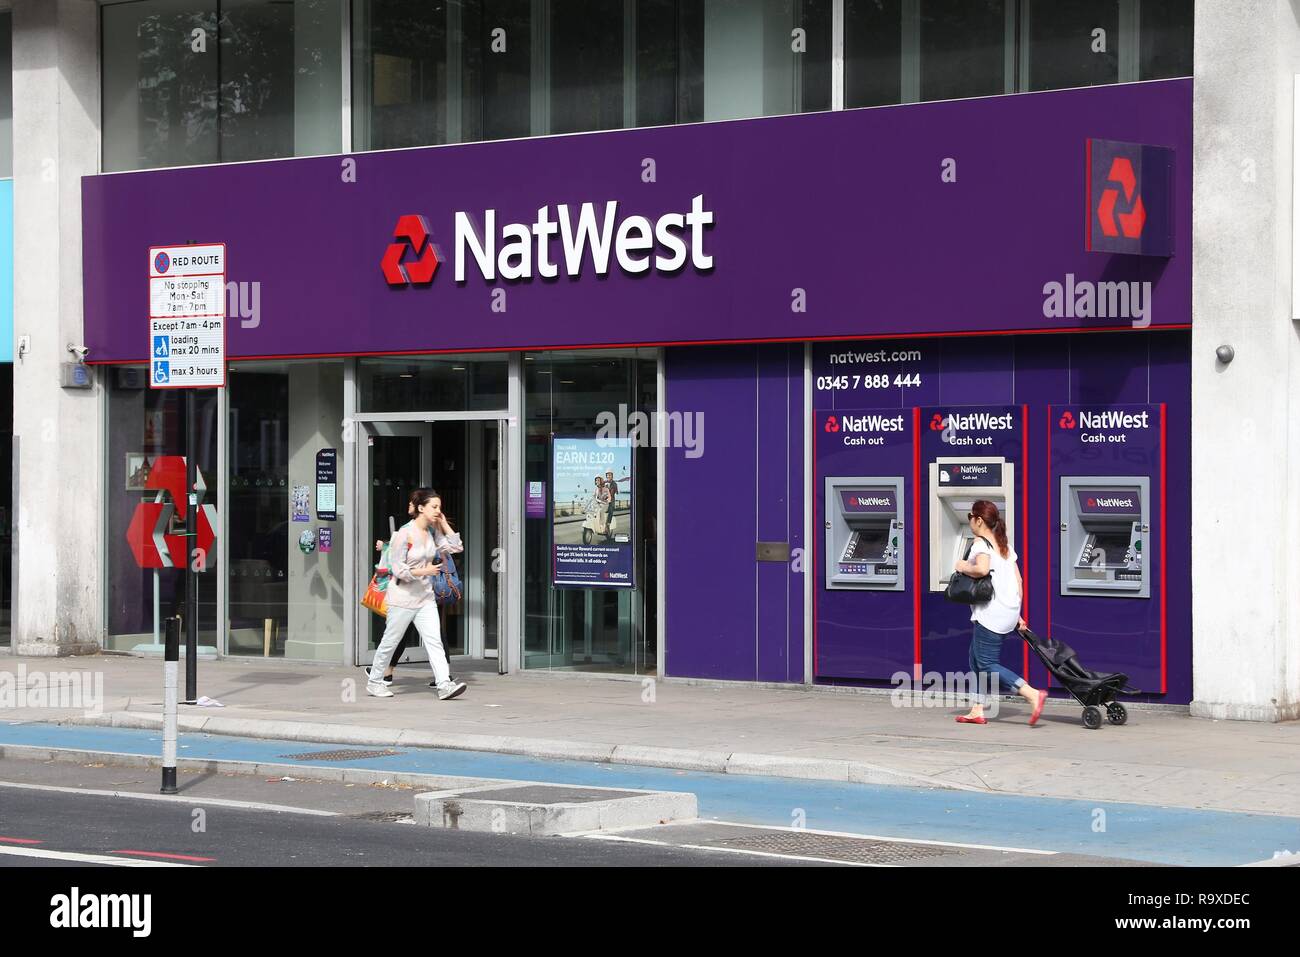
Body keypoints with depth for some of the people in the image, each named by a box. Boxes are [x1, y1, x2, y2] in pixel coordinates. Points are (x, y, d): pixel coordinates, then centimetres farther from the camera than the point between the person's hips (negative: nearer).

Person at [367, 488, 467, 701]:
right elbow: (398, 569, -17)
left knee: (434, 640, -7)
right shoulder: (404, 533, -16)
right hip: (403, 596, -6)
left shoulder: (433, 532, 4)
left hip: (425, 597, 6)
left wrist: (444, 524, 0)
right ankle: (374, 682, 24)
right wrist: (424, 571, -24)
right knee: (390, 641, 8)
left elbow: (456, 547, 6)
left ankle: (444, 685, -16)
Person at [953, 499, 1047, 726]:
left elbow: (982, 568, -30)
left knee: (987, 664, -6)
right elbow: (1018, 579, 16)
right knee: (976, 658, 16)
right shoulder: (1003, 544, 18)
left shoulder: (981, 543, -9)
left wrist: (964, 568, -10)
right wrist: (1016, 613, 19)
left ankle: (1033, 695, -18)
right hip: (1009, 612, 9)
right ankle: (977, 711, 13)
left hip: (991, 612, -9)